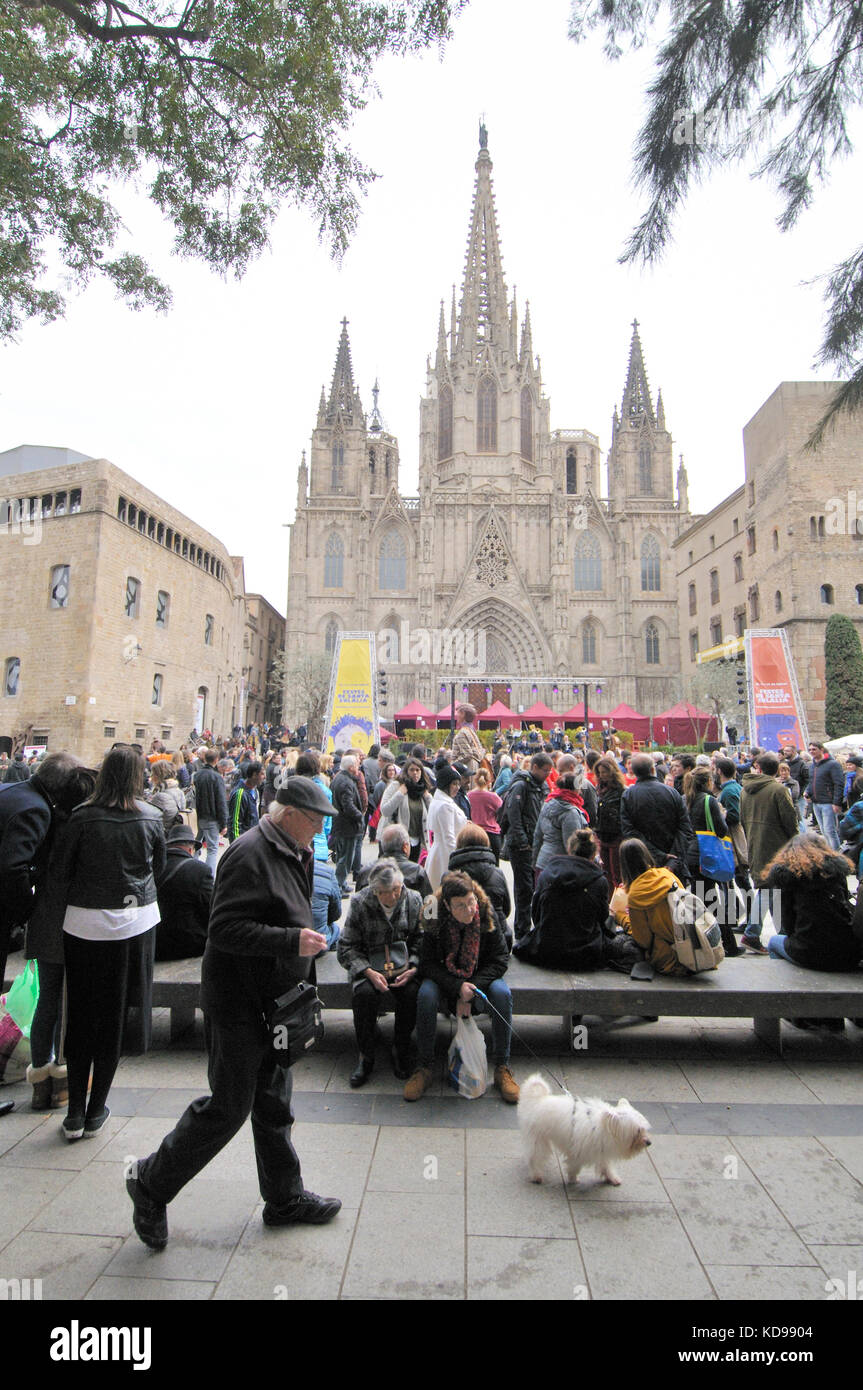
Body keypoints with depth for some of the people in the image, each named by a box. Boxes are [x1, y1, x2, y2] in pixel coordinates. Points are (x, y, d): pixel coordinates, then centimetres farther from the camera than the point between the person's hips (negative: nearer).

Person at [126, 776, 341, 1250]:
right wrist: (291, 940, -31)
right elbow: (225, 930, -28)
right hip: (238, 1002, -9)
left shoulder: (293, 853, 8)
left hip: (272, 1001, 9)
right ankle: (151, 1183, 26)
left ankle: (285, 1198, 35)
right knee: (228, 1107, 3)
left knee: (273, 1103, 19)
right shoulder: (249, 854, -23)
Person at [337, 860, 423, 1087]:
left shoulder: (414, 900, -4)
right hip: (369, 964, -1)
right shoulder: (360, 903, -10)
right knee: (364, 993, -30)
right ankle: (366, 1056, -7)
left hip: (404, 965, 1)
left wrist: (413, 968, -16)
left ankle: (401, 1050, -2)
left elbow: (421, 941, 2)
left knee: (411, 992, -28)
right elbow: (346, 948, -6)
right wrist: (369, 972, -20)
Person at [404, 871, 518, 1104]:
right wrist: (458, 987, -28)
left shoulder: (487, 915, -17)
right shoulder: (434, 920, -18)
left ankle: (502, 1069, -13)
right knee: (426, 995, -30)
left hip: (480, 978, 1)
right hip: (444, 979, 0)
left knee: (502, 993, -29)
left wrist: (471, 991, -22)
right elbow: (428, 963, -13)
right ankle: (424, 1068, -12)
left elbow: (500, 960, -12)